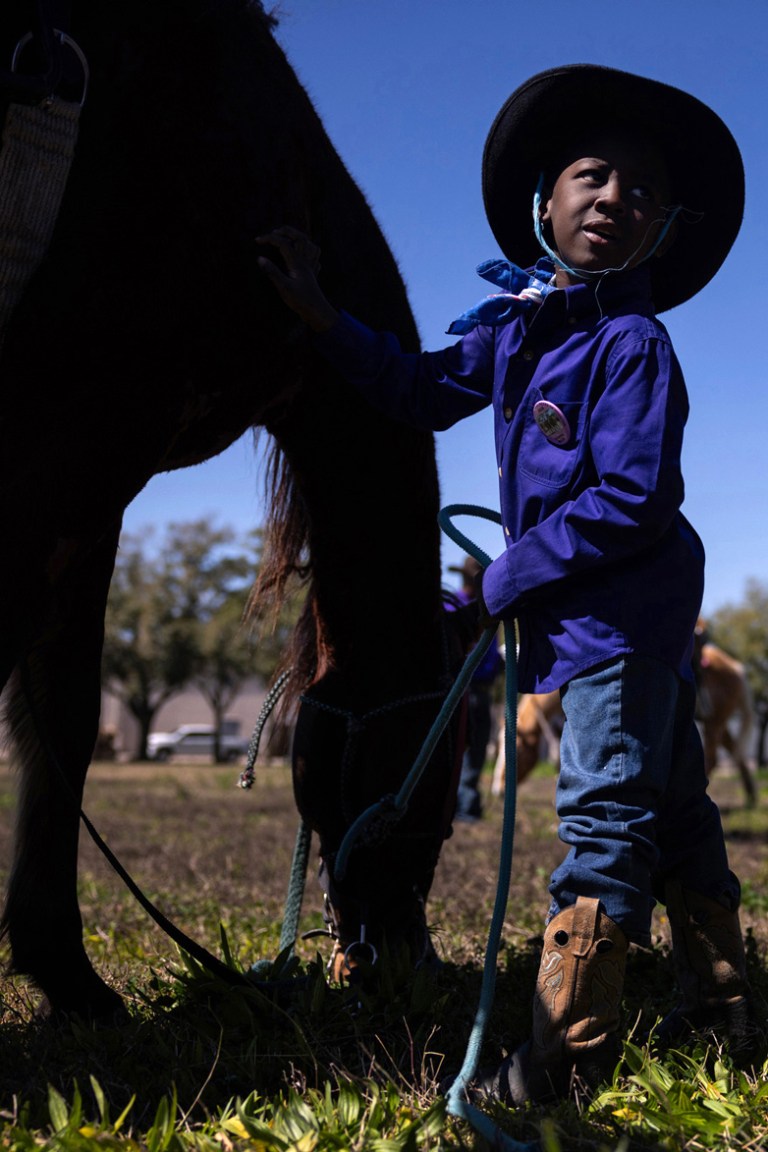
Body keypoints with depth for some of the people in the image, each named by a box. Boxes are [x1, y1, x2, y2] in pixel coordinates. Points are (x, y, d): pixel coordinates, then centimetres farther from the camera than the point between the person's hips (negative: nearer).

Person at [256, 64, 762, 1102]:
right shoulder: (514, 323, 7)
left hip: (624, 610, -9)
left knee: (606, 814, -7)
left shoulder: (632, 344, -17)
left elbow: (633, 501, -23)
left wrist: (506, 579, -16)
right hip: (605, 612, 9)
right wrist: (321, 315, 11)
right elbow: (425, 392, 18)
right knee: (670, 804, 15)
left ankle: (566, 1060, -1)